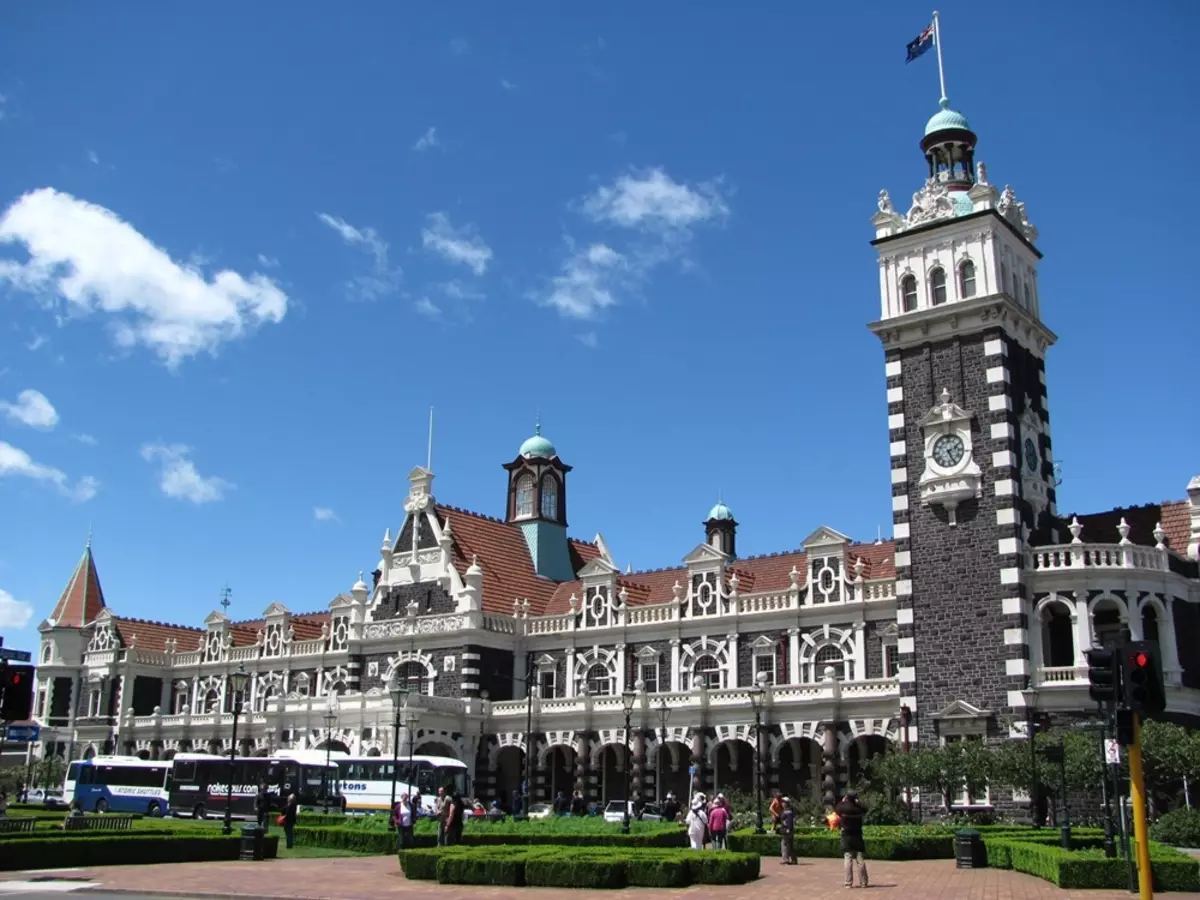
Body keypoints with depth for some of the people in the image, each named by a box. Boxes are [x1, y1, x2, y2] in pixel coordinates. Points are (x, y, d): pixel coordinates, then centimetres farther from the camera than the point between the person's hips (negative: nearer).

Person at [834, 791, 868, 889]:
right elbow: (865, 809, 19)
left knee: (848, 860, -2)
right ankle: (863, 882, 7)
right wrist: (857, 802, 21)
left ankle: (848, 883, -5)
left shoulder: (842, 809, -7)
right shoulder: (858, 809, -3)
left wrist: (842, 802, 20)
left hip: (847, 837, -1)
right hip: (857, 837, 1)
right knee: (861, 860, 5)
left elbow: (835, 809, 14)